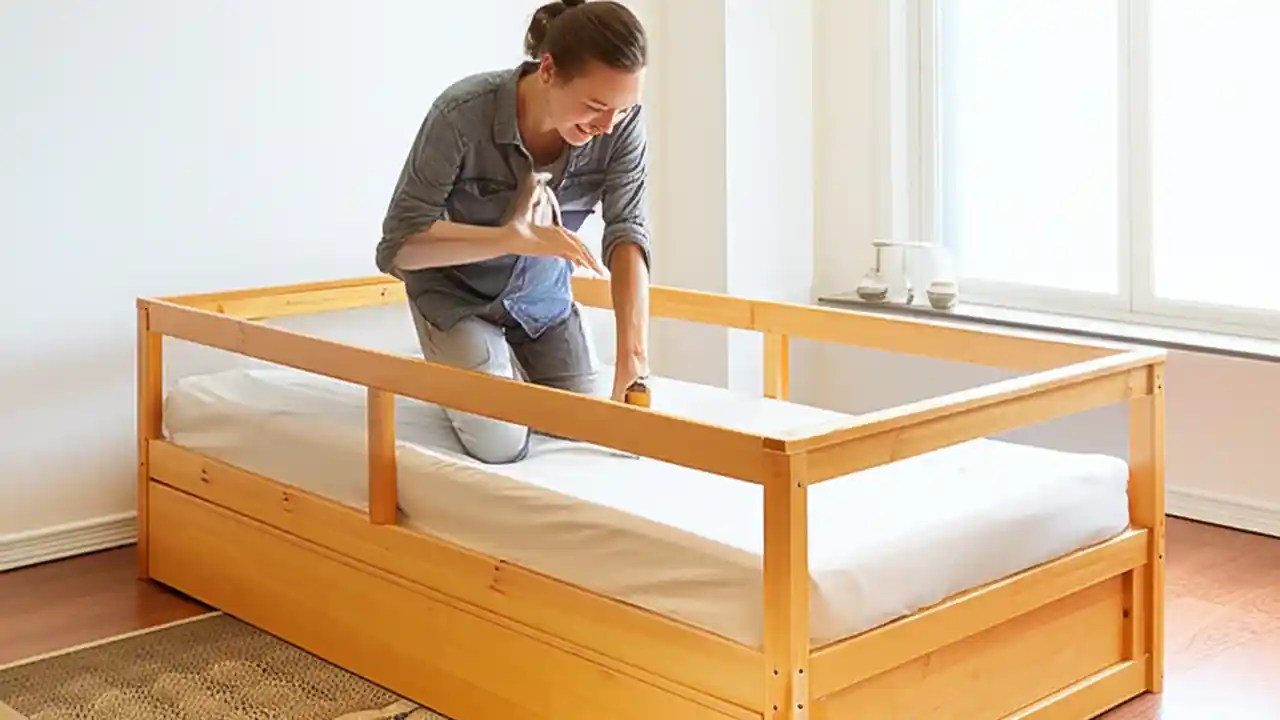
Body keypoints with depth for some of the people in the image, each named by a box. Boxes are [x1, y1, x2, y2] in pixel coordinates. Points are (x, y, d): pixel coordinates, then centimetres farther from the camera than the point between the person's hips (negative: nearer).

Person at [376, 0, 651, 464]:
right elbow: (399, 245, -30)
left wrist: (633, 351, -43)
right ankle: (453, 375, 19)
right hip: (458, 291, -4)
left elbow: (627, 233, -28)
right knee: (501, 446, -13)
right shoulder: (463, 114, -33)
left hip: (543, 291, 4)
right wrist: (511, 239, -44)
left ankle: (509, 366, 32)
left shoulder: (621, 123, -23)